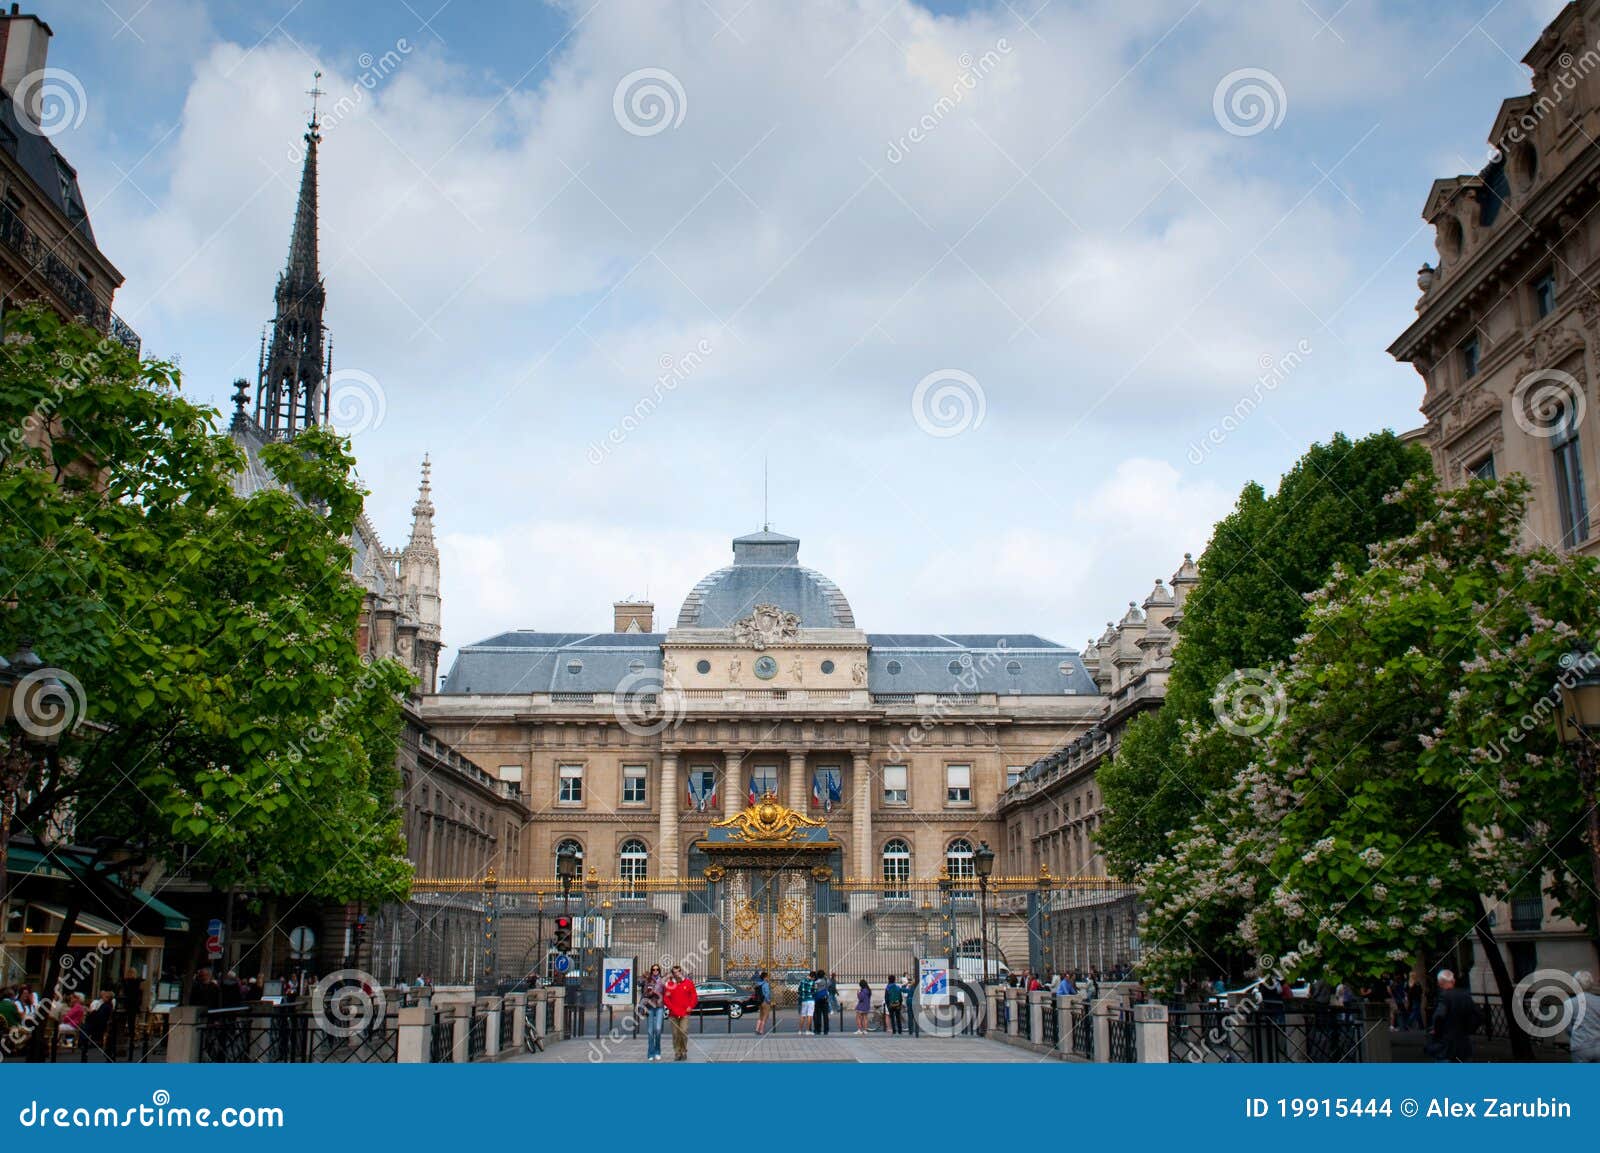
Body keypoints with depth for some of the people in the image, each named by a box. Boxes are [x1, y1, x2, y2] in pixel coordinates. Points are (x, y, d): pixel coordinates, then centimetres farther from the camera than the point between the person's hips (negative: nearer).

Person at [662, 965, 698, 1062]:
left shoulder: (688, 983, 5)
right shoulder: (669, 984, 5)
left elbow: (694, 996, 7)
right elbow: (666, 998, 4)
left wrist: (690, 1007, -4)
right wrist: (671, 1007, -8)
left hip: (685, 1013, -1)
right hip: (673, 1014, 1)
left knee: (684, 1032, -10)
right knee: (675, 1034, 2)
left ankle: (684, 1052, 4)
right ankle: (677, 1053, 11)